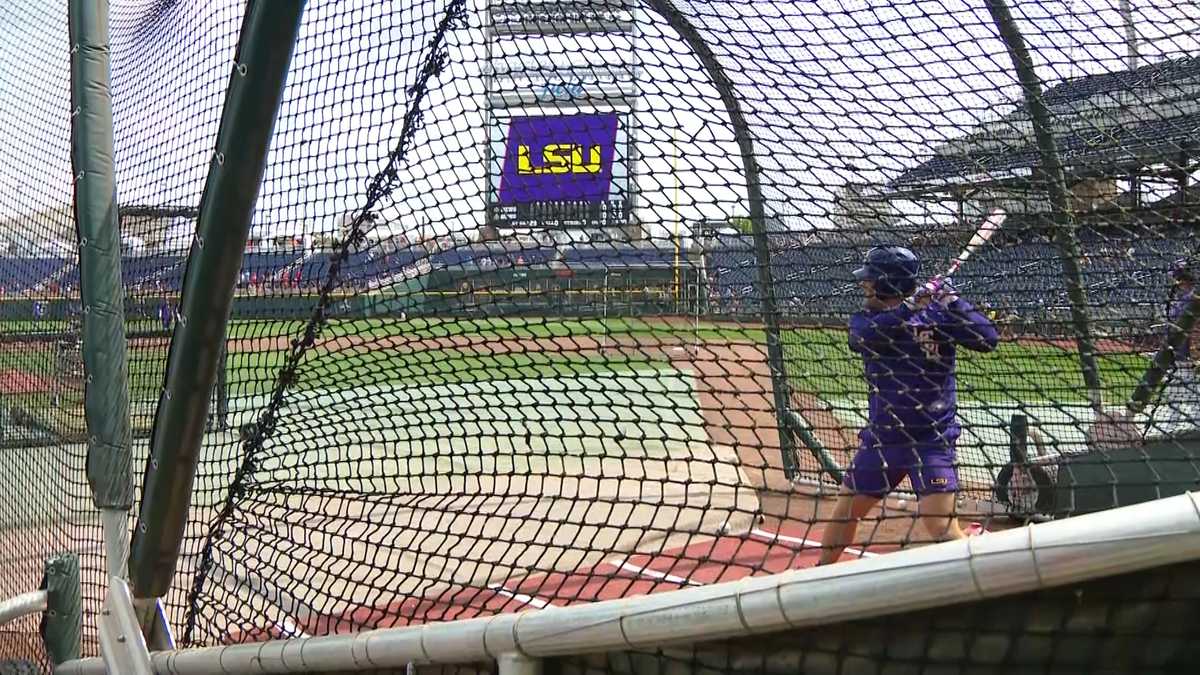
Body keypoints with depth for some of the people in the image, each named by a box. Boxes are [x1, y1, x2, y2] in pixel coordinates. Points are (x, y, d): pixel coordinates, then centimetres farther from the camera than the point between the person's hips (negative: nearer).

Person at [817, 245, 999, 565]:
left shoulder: (937, 315, -8)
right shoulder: (865, 319, 0)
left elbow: (987, 340, -18)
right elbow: (865, 335, -24)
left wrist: (952, 301, -23)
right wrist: (911, 305, -33)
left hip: (931, 439, -5)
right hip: (882, 436, 5)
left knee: (942, 527, -17)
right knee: (844, 510, 17)